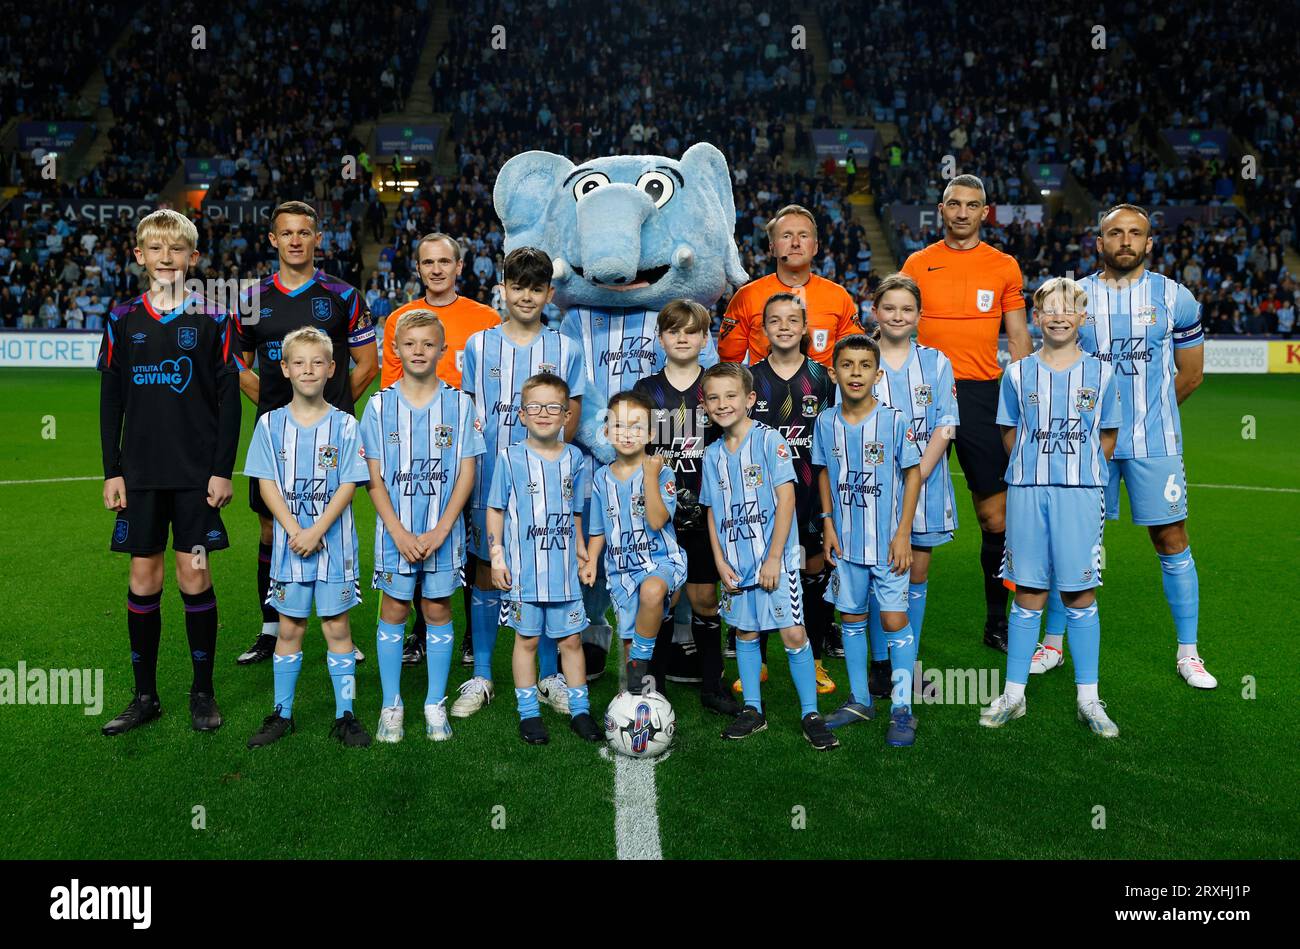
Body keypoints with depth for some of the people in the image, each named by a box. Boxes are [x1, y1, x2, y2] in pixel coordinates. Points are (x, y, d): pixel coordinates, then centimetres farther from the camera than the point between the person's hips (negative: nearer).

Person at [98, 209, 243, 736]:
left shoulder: (213, 320, 0)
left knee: (194, 578, 0)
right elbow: (110, 401, 9)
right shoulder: (123, 321, 7)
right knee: (143, 580, 6)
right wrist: (112, 471, 3)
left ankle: (203, 693, 15)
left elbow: (229, 400, -1)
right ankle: (145, 697, 18)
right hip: (140, 473, 3)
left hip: (197, 472, -2)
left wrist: (223, 470, -7)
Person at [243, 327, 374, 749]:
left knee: (337, 626, 4)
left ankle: (345, 716, 13)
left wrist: (316, 532, -16)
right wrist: (294, 531, -13)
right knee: (289, 627, 9)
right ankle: (282, 714, 22)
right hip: (290, 540, 1)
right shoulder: (271, 423, 3)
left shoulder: (344, 424, -2)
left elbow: (348, 485, -6)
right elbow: (266, 483, -1)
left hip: (334, 542, -1)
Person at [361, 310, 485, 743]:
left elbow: (466, 474, -3)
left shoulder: (459, 404, 0)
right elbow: (375, 479, -1)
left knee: (438, 611, 8)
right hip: (395, 532, 0)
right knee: (393, 612, 7)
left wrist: (440, 530, -11)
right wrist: (399, 533, -11)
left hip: (443, 532, 0)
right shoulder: (379, 405, 1)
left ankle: (436, 705, 20)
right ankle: (391, 707, 19)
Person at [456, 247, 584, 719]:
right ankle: (480, 678, 18)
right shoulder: (478, 345, 7)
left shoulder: (565, 349, 6)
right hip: (489, 479, 0)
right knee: (486, 572, 6)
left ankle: (550, 677, 19)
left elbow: (572, 415, 6)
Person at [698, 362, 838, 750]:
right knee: (745, 633, 13)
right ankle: (752, 710, 26)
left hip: (774, 558, -5)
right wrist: (720, 562, 0)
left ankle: (811, 715, 8)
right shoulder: (713, 454, 7)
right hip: (735, 564, 5)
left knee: (793, 634, -5)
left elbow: (786, 499, -12)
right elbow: (712, 512, 11)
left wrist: (773, 558, -15)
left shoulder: (769, 440, -9)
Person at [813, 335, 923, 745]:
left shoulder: (895, 421, -10)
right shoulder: (826, 423, 0)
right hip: (846, 542, 4)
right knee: (851, 618, 13)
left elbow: (913, 473, -6)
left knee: (894, 619, -2)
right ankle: (859, 700, 28)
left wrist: (903, 532, -9)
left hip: (886, 541, -4)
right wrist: (828, 523, 4)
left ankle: (902, 709, 11)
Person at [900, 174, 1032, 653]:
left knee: (996, 515, 1)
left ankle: (997, 622, 16)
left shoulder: (1004, 266, 8)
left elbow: (1018, 337, 11)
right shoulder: (917, 264, 7)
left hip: (982, 393, 0)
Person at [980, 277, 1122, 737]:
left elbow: (1107, 438, 11)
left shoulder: (1101, 373, 5)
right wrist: (1035, 466, 3)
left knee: (1080, 595, 4)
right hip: (1027, 490, 0)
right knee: (1028, 594, 5)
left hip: (1081, 492, 0)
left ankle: (1088, 698, 17)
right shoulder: (1018, 374, 5)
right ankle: (1013, 694, 16)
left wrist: (1080, 470, 3)